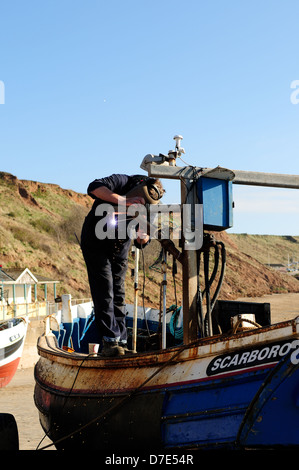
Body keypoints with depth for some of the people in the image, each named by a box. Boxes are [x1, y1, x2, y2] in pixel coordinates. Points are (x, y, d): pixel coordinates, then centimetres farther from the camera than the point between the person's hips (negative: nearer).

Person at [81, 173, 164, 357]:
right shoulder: (122, 182, -19)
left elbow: (142, 242, -8)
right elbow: (94, 187, -37)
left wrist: (142, 235, -32)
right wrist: (124, 200, -42)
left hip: (119, 250, 5)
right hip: (96, 245, -4)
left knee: (118, 297, 5)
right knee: (104, 294, -12)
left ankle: (121, 343, 9)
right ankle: (110, 342, -11)